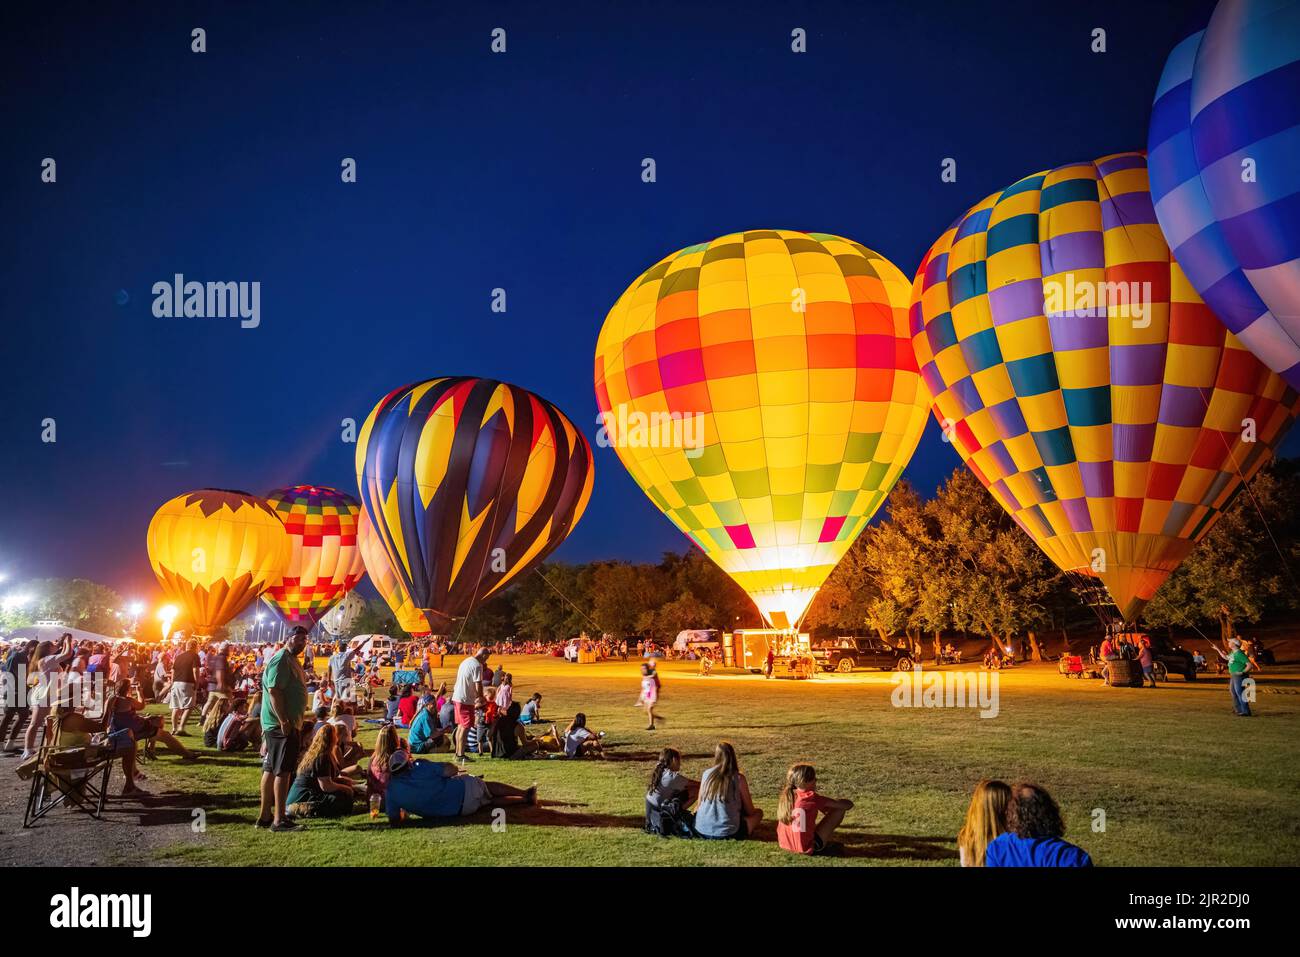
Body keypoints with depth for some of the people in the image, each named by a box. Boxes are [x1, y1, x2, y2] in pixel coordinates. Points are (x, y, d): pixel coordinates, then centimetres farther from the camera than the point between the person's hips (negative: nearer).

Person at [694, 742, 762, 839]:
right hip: (728, 832, -2)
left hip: (701, 831, 2)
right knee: (758, 813, 18)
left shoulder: (706, 773, 3)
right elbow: (750, 811, 3)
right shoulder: (738, 778, -7)